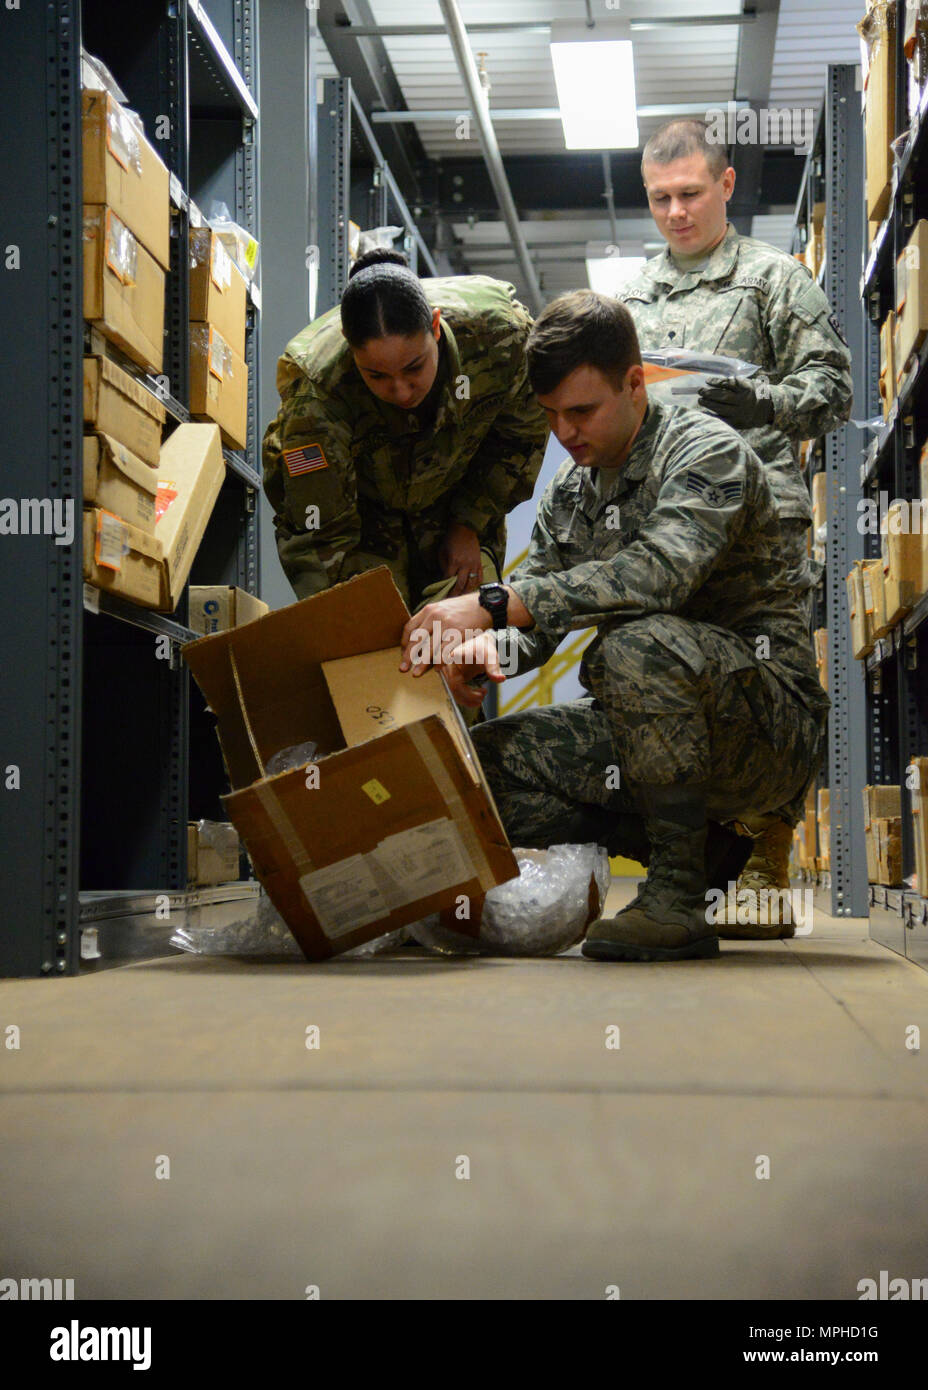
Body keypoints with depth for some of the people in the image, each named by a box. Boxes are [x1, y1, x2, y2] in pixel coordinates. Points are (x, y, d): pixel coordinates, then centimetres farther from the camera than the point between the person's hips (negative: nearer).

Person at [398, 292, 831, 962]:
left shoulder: (706, 450, -13)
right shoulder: (572, 489, 12)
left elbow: (660, 572, -32)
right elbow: (535, 600, 9)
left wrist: (491, 604, -36)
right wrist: (484, 648, -17)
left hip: (770, 724, -8)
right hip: (654, 728, 8)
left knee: (637, 644, -37)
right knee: (477, 765, -8)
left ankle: (679, 895, -23)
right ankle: (708, 840, 3)